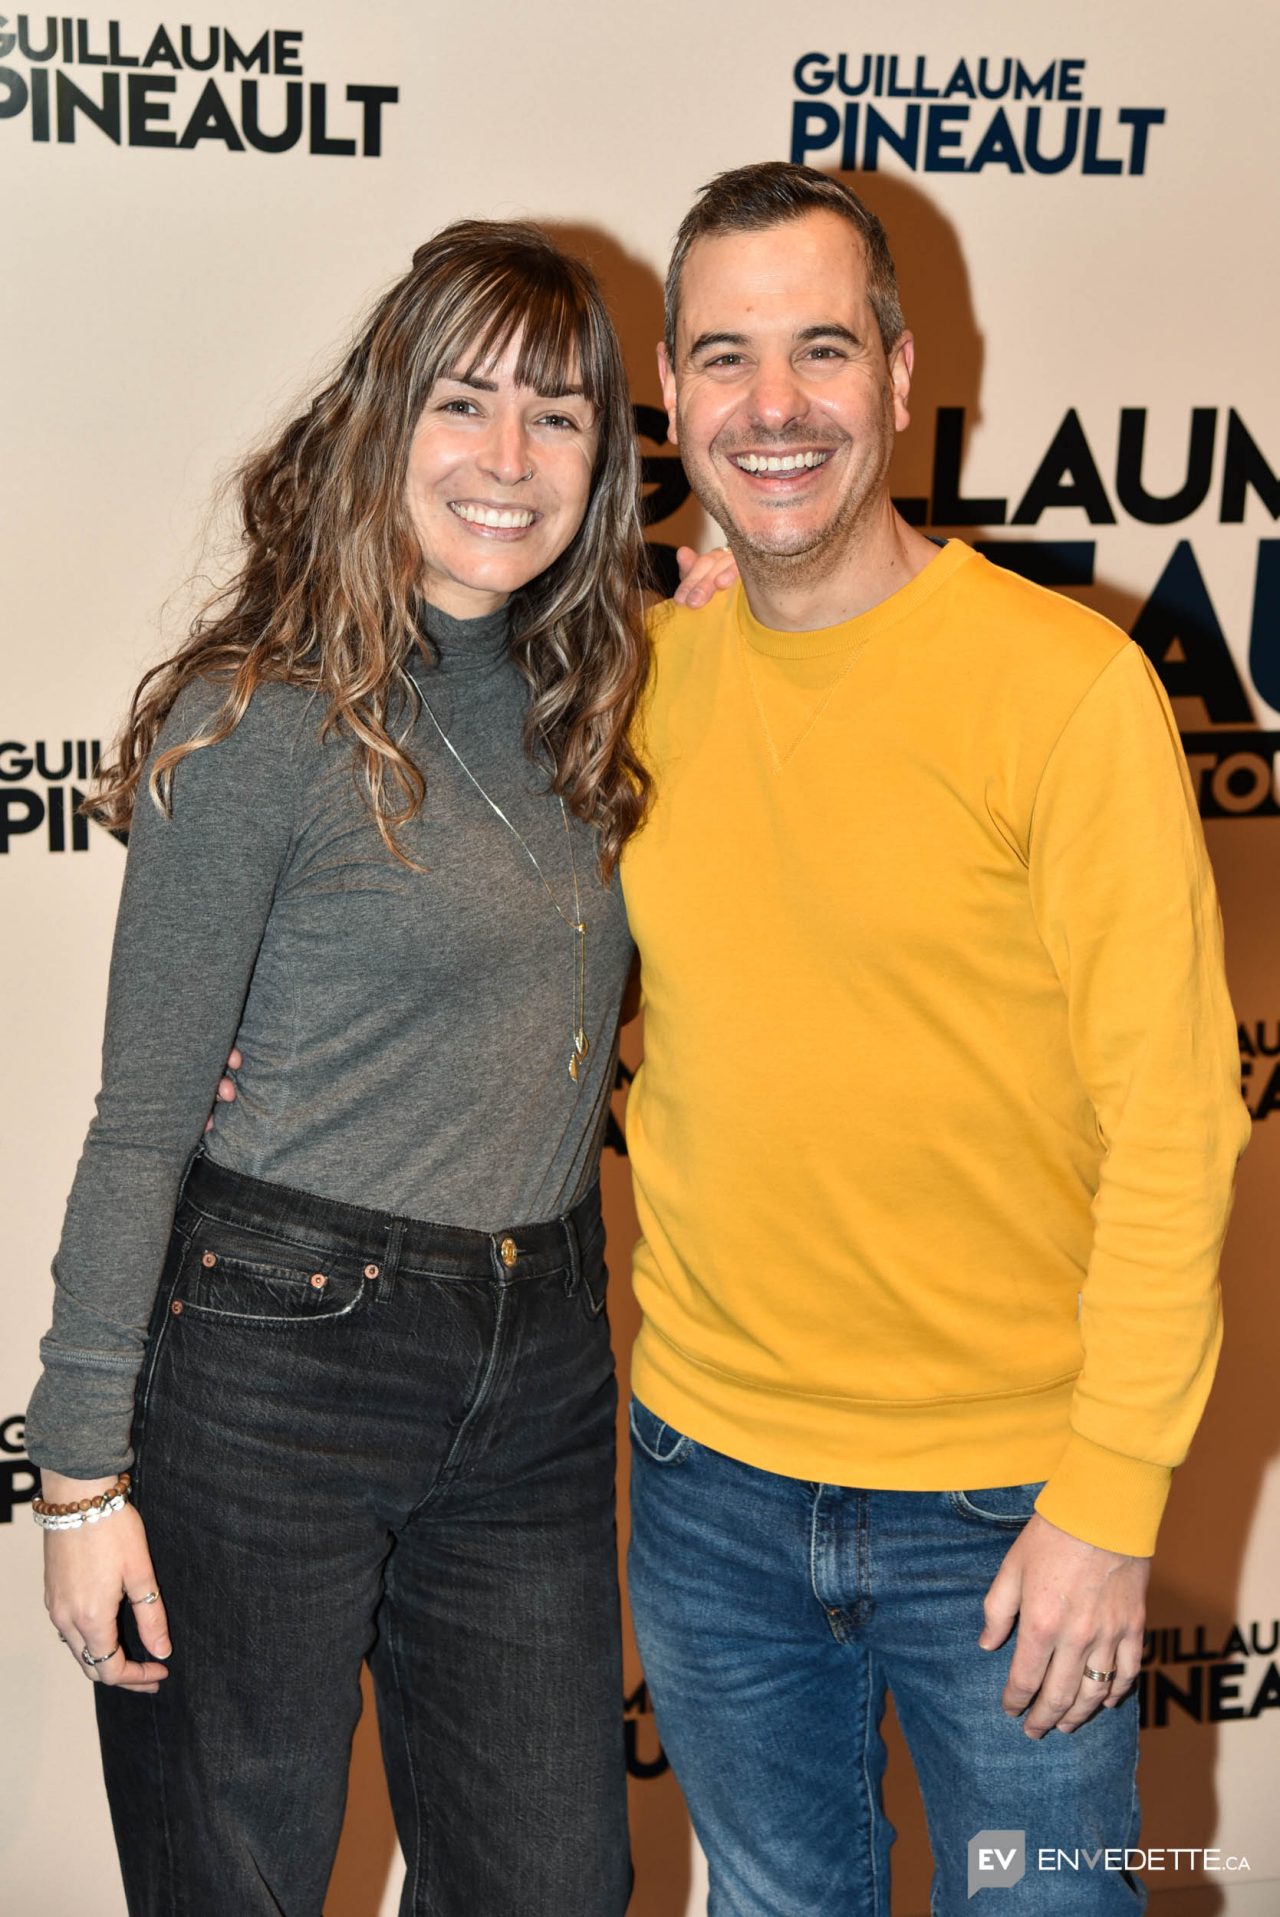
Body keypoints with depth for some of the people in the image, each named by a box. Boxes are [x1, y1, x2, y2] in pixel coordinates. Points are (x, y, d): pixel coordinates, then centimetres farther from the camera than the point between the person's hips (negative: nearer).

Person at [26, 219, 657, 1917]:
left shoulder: (579, 707, 7)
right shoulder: (266, 723, -11)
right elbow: (143, 1121, -9)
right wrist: (83, 1466, -11)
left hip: (540, 1372, 6)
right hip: (274, 1352, -5)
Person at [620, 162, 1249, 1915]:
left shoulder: (1067, 682, -14)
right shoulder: (641, 679, 0)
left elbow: (1173, 1116, -13)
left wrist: (1109, 1504, -15)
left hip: (1000, 1503, -4)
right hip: (706, 1478, 4)